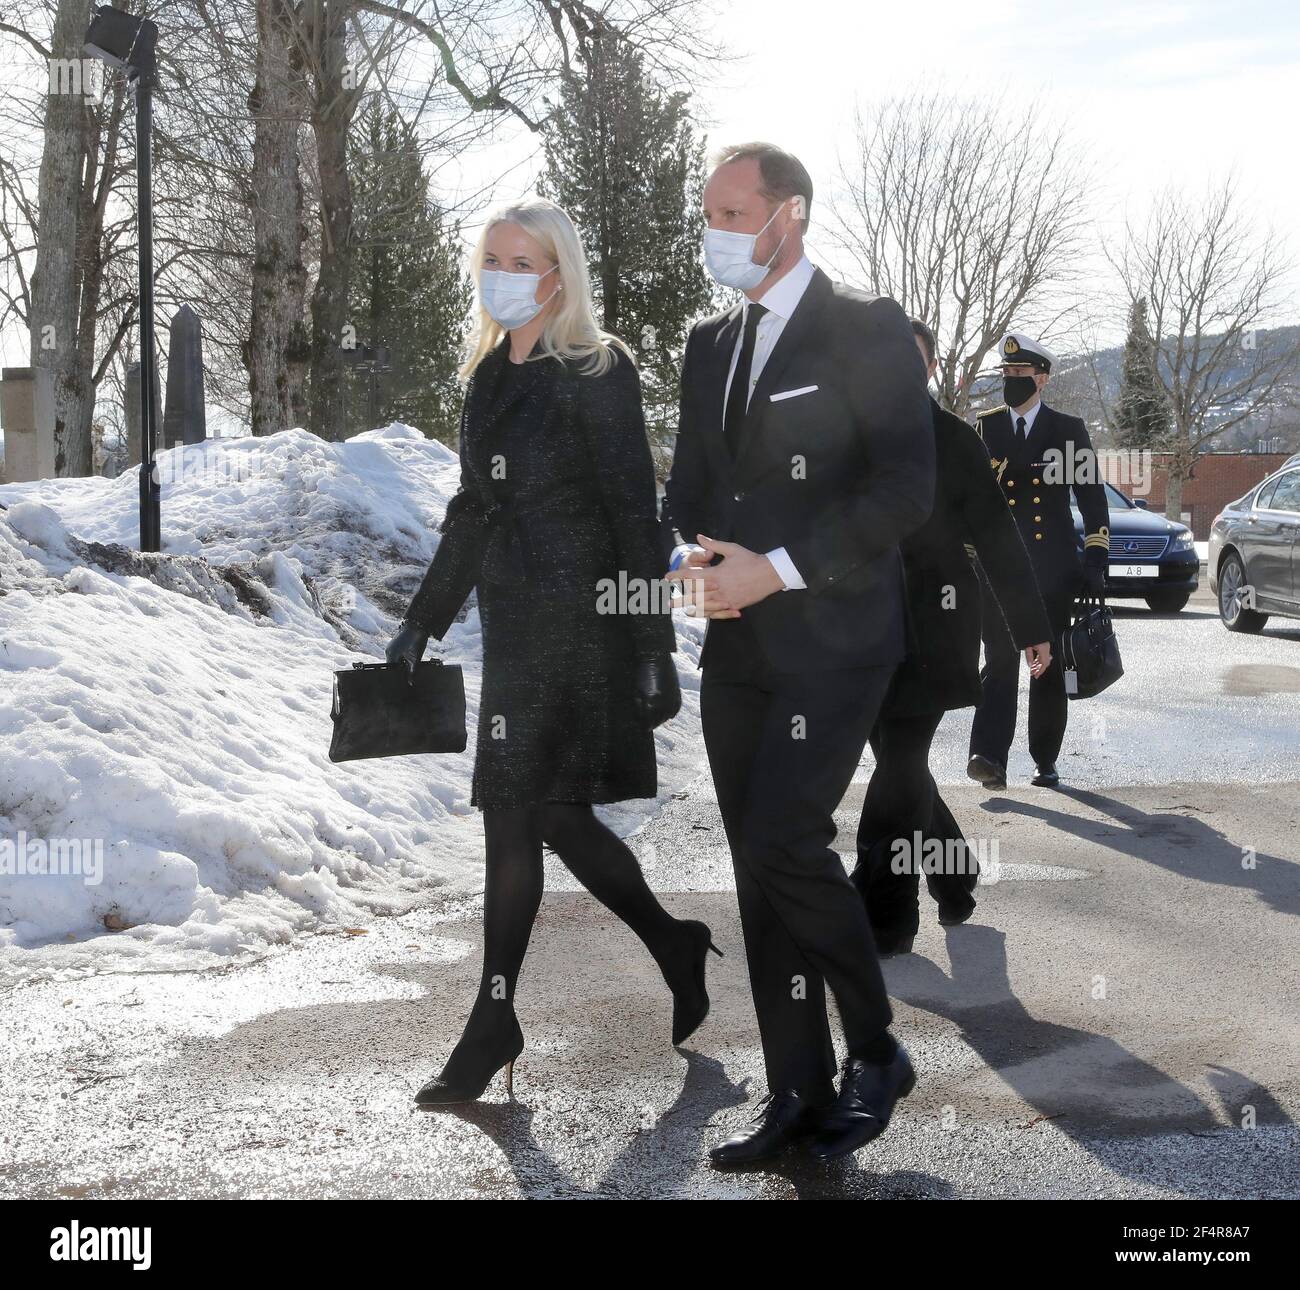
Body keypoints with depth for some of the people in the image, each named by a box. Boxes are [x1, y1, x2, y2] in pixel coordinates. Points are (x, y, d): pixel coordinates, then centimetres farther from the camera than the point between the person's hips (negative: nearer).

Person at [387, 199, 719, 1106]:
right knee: (549, 812, 8)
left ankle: (495, 1028, 0)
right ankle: (679, 949, 25)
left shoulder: (596, 371, -8)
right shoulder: (492, 375, 15)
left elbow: (634, 513, -11)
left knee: (517, 811, -8)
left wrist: (654, 648, -14)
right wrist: (425, 620, 20)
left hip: (577, 618, -8)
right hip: (516, 619, 8)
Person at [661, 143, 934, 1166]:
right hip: (738, 648, 7)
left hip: (832, 639, -7)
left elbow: (905, 489, -13)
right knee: (761, 869, 6)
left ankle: (875, 1051, 3)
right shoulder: (711, 347, 15)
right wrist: (687, 554, -3)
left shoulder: (867, 331, -6)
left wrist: (778, 569, -17)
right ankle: (798, 1095, 14)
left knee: (786, 841, -17)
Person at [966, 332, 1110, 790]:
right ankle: (989, 756, -19)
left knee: (1049, 664, 6)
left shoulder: (1069, 430, 6)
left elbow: (1093, 497, 6)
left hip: (1053, 569, 0)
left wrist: (1096, 558, -1)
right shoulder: (984, 428, 8)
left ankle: (1045, 760, 16)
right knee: (1000, 661, -11)